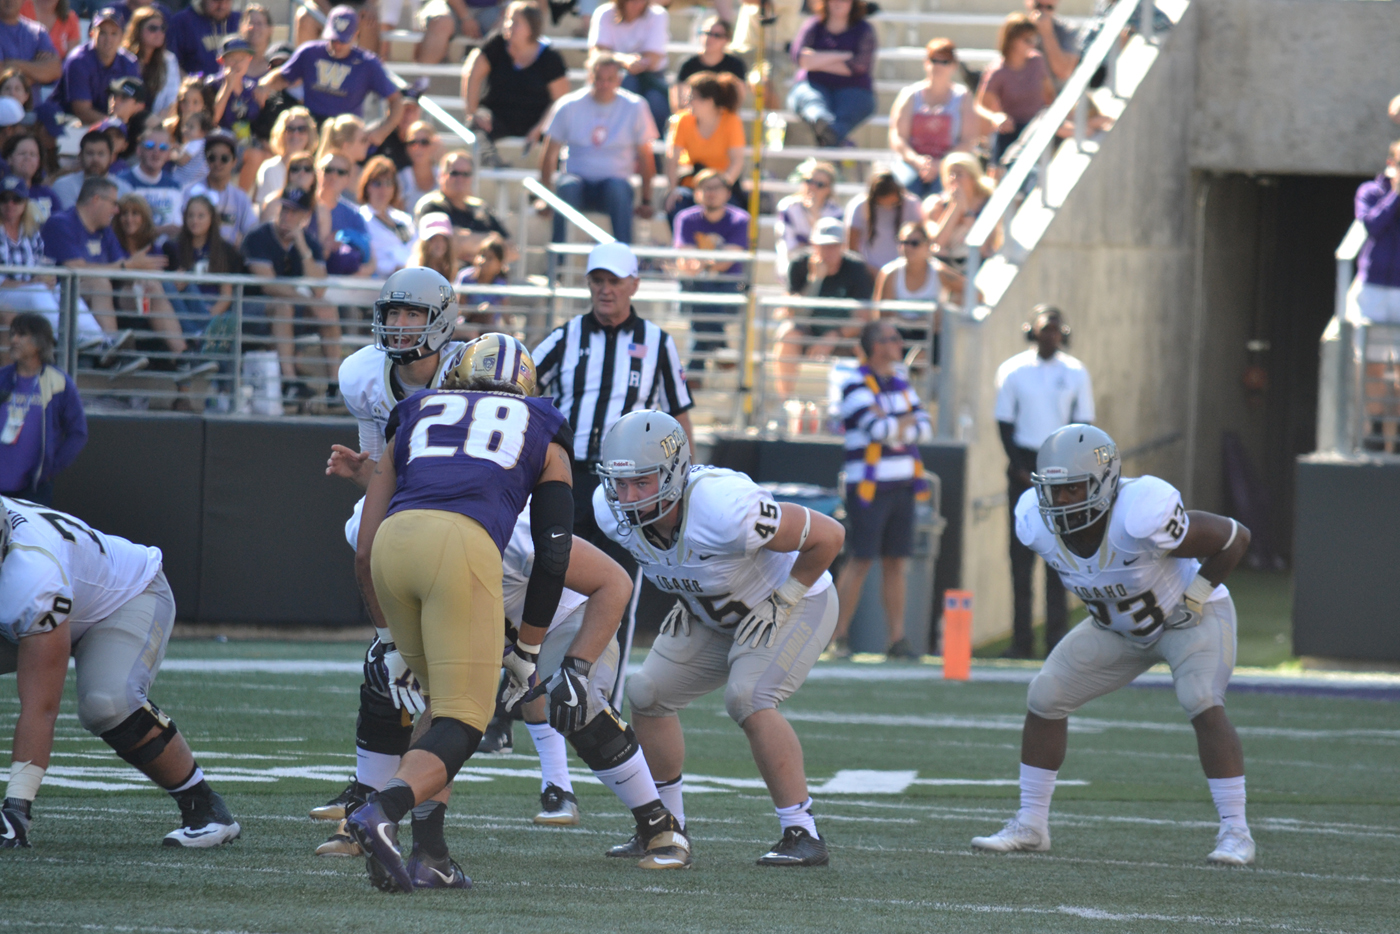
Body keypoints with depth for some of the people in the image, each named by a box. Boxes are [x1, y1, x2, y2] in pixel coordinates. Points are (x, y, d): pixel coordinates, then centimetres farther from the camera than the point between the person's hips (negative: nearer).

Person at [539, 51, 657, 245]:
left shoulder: (635, 107, 1)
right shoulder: (569, 106, 1)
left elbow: (645, 156, 5)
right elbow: (550, 154, 4)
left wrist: (646, 200, 1)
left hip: (615, 180, 0)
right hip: (578, 178, 0)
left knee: (618, 188, -36)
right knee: (567, 185, -35)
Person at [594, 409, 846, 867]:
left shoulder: (722, 508, -41)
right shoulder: (613, 511, -19)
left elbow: (828, 536, -28)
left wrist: (784, 600, -22)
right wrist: (684, 598, 1)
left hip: (794, 603, -7)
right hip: (715, 616, 7)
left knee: (748, 701, -27)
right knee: (647, 694, 0)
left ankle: (803, 836, -19)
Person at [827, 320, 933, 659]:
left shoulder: (900, 381, 15)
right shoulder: (856, 384, -8)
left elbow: (924, 428, 6)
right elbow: (877, 428, -20)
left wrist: (894, 430, -11)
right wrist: (906, 422, -2)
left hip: (902, 487, 7)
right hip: (869, 488, -7)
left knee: (896, 564, 5)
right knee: (861, 561, -9)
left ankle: (896, 639, 5)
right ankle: (837, 637, -3)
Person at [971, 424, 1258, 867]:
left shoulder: (1139, 518, -39)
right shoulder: (1039, 524, -21)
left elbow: (1234, 538, -26)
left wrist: (1190, 601, -23)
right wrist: (1095, 601, 2)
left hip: (1193, 618, -6)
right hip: (1119, 627, 6)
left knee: (1203, 706, -28)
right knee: (1044, 698, -2)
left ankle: (1235, 833, -20)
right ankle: (1030, 825, 9)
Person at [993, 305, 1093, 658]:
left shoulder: (1076, 373, 6)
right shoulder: (1012, 370, 4)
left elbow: (1083, 427, 7)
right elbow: (1005, 423, 4)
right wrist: (1022, 469, -6)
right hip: (1023, 465, 0)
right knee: (1021, 553, -2)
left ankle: (1056, 638, -1)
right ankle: (1022, 639, 0)